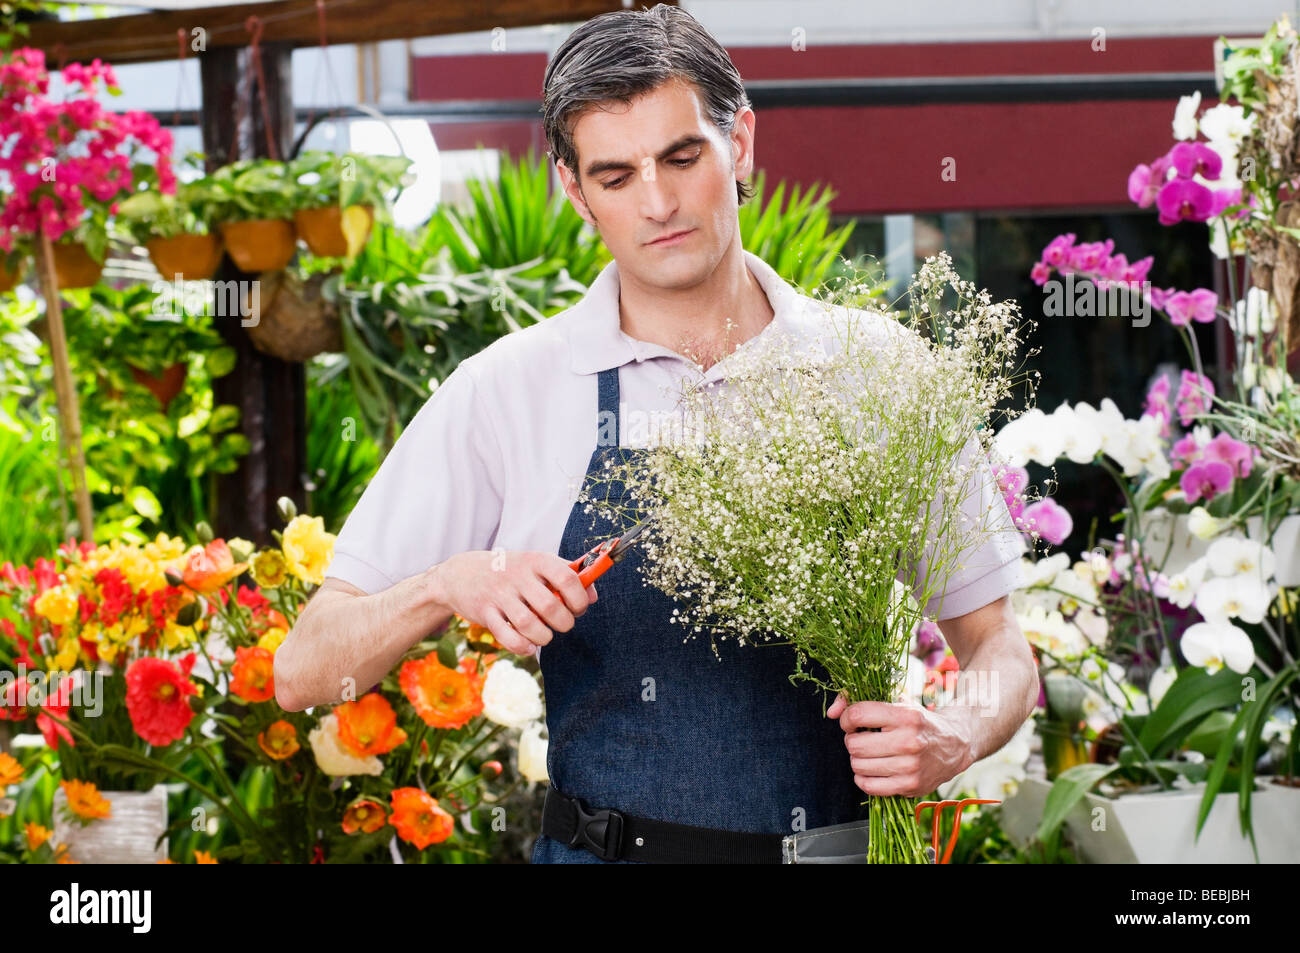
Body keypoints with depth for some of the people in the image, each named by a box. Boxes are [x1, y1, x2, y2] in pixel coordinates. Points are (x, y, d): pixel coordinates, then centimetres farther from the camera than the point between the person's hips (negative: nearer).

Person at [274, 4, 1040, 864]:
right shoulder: (506, 391, -2)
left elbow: (998, 647, 7)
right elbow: (304, 673, -2)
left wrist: (958, 740, -15)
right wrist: (447, 585, -21)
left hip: (836, 845, 1)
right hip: (608, 850, -1)